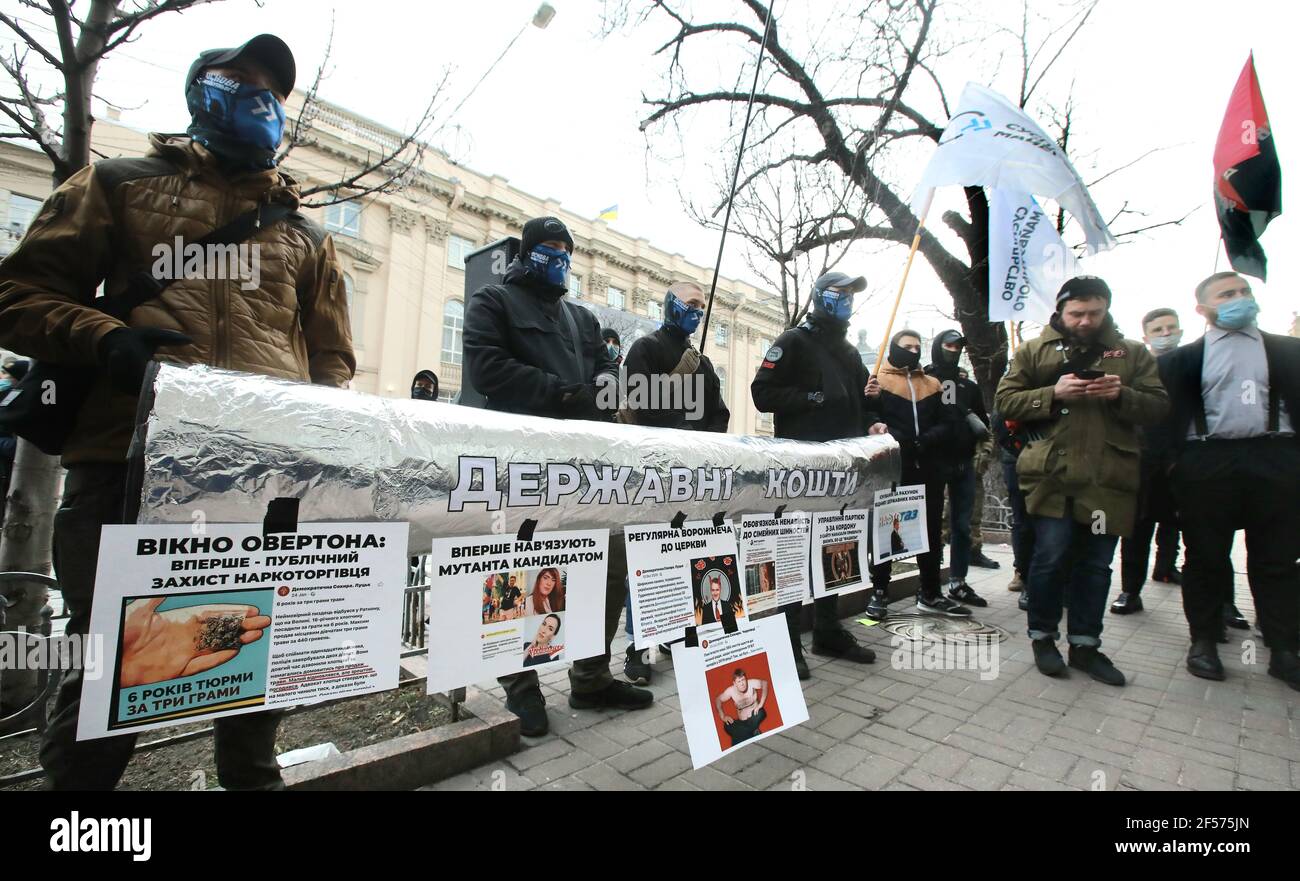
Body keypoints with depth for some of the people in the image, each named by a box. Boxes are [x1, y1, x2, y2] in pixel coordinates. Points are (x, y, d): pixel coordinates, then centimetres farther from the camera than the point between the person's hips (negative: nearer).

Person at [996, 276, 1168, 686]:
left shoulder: (1132, 353, 14)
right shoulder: (1034, 351, 8)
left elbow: (1158, 407, 10)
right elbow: (1005, 401, 1)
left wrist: (1122, 395, -10)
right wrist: (1053, 393, -14)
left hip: (1108, 479, 3)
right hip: (1052, 475, -2)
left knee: (1096, 564, 9)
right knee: (1052, 556, -5)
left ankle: (1085, 645, 24)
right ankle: (1043, 637, 15)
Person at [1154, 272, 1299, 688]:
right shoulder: (1181, 359, 7)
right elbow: (1166, 413, 3)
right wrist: (1176, 466, -6)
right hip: (1208, 463, -2)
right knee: (1205, 558, 5)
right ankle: (1203, 641, 15)